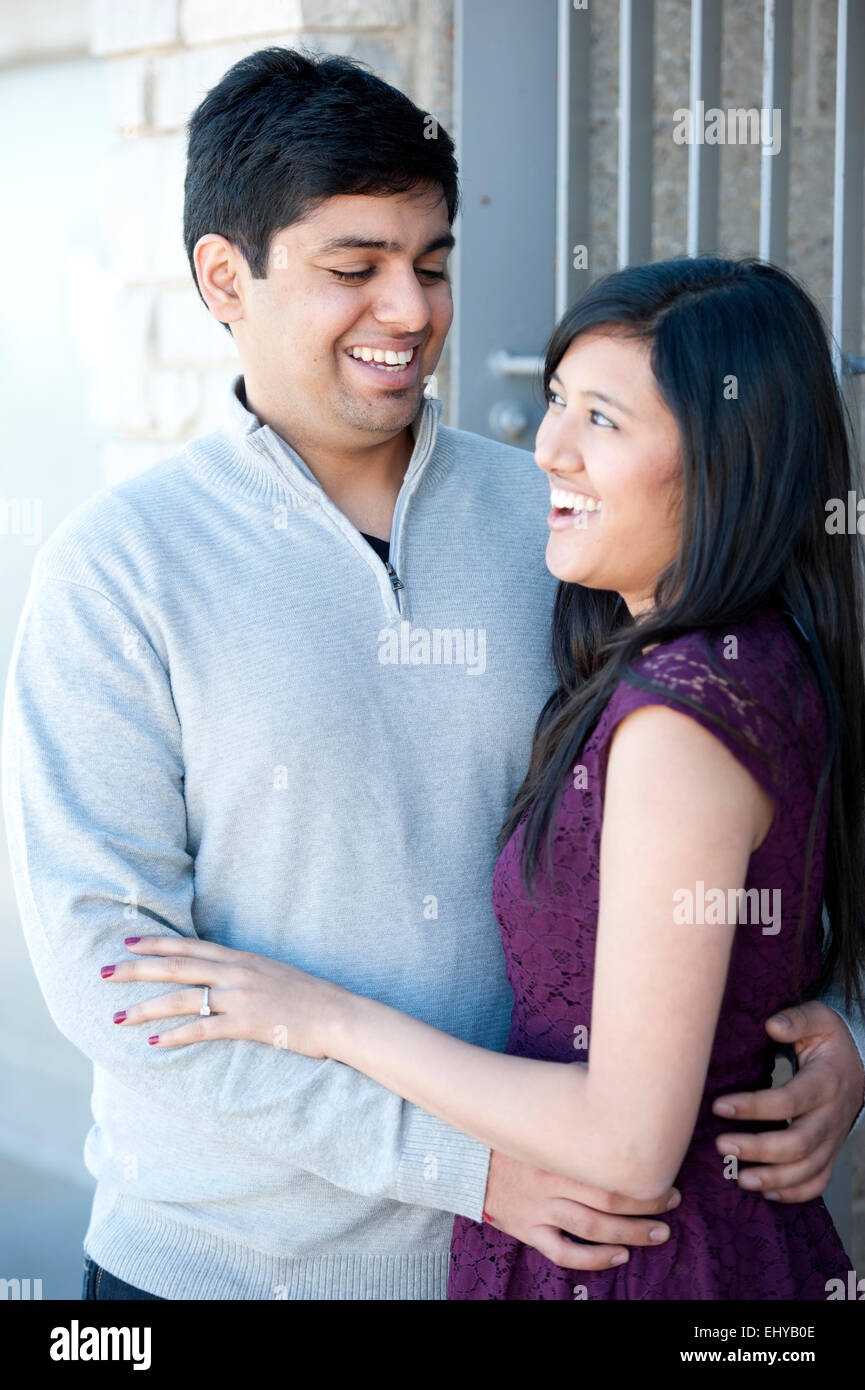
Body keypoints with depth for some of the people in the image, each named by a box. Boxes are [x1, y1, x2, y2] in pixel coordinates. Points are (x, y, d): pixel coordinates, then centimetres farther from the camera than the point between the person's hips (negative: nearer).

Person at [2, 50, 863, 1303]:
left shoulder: (553, 526, 1)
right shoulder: (118, 568, -9)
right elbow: (106, 962, -15)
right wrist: (462, 1155, -21)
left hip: (525, 1235, 3)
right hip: (221, 1257, -3)